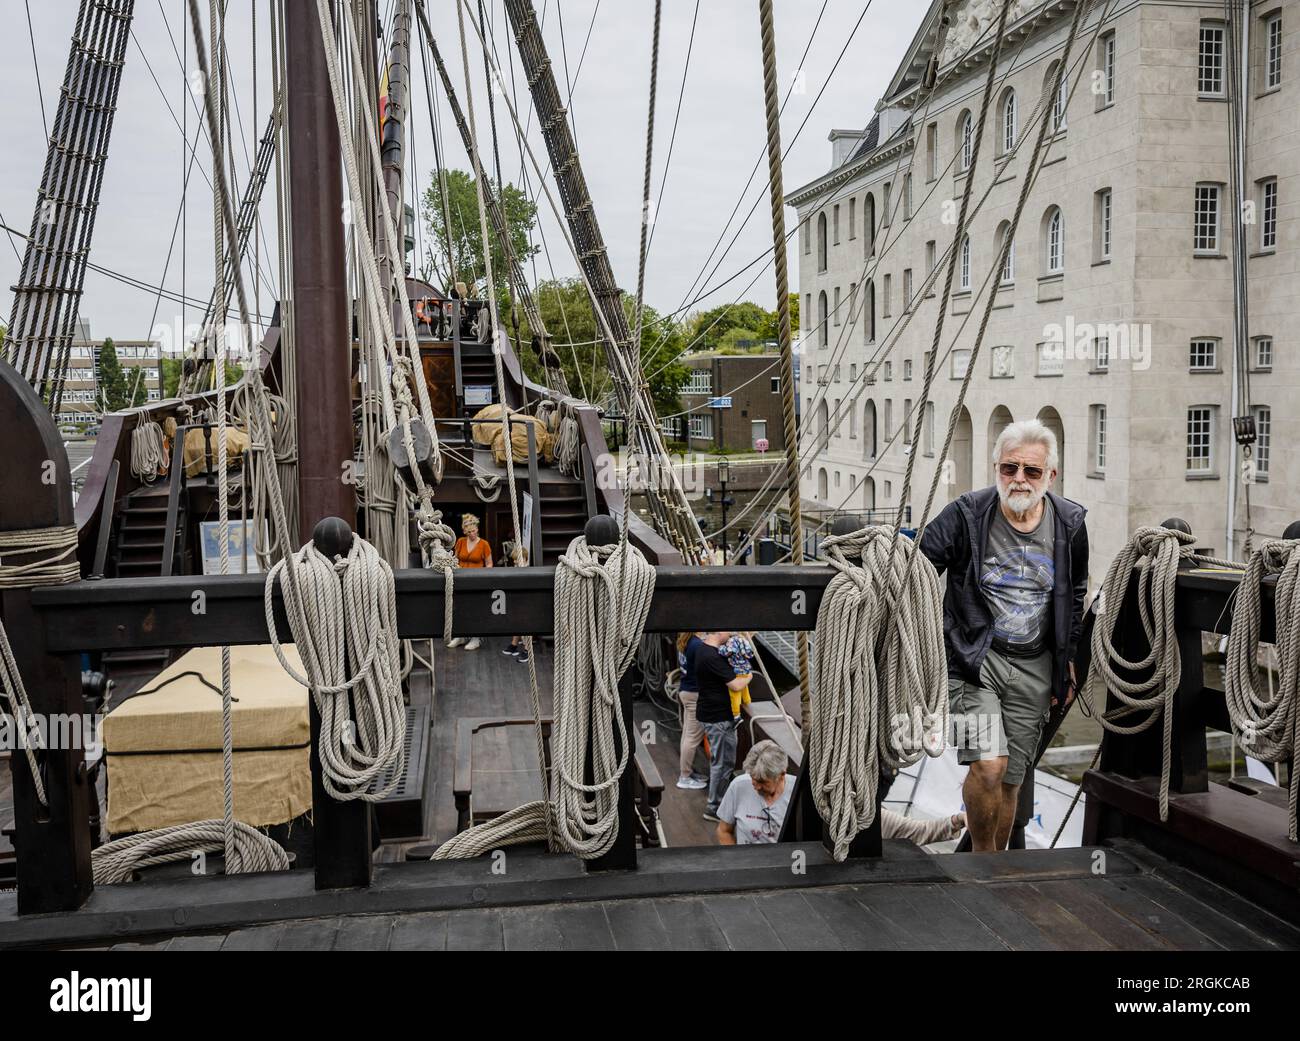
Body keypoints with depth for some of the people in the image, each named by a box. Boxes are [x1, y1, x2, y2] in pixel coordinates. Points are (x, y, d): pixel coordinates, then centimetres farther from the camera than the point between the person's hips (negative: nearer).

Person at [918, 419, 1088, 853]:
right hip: (974, 657, -3)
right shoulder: (966, 514, -10)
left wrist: (1067, 659, 17)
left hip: (1035, 667, 4)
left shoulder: (1070, 523, 1)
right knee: (988, 766, -20)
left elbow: (1075, 596, 17)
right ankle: (982, 852, 5)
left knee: (1010, 781, 9)